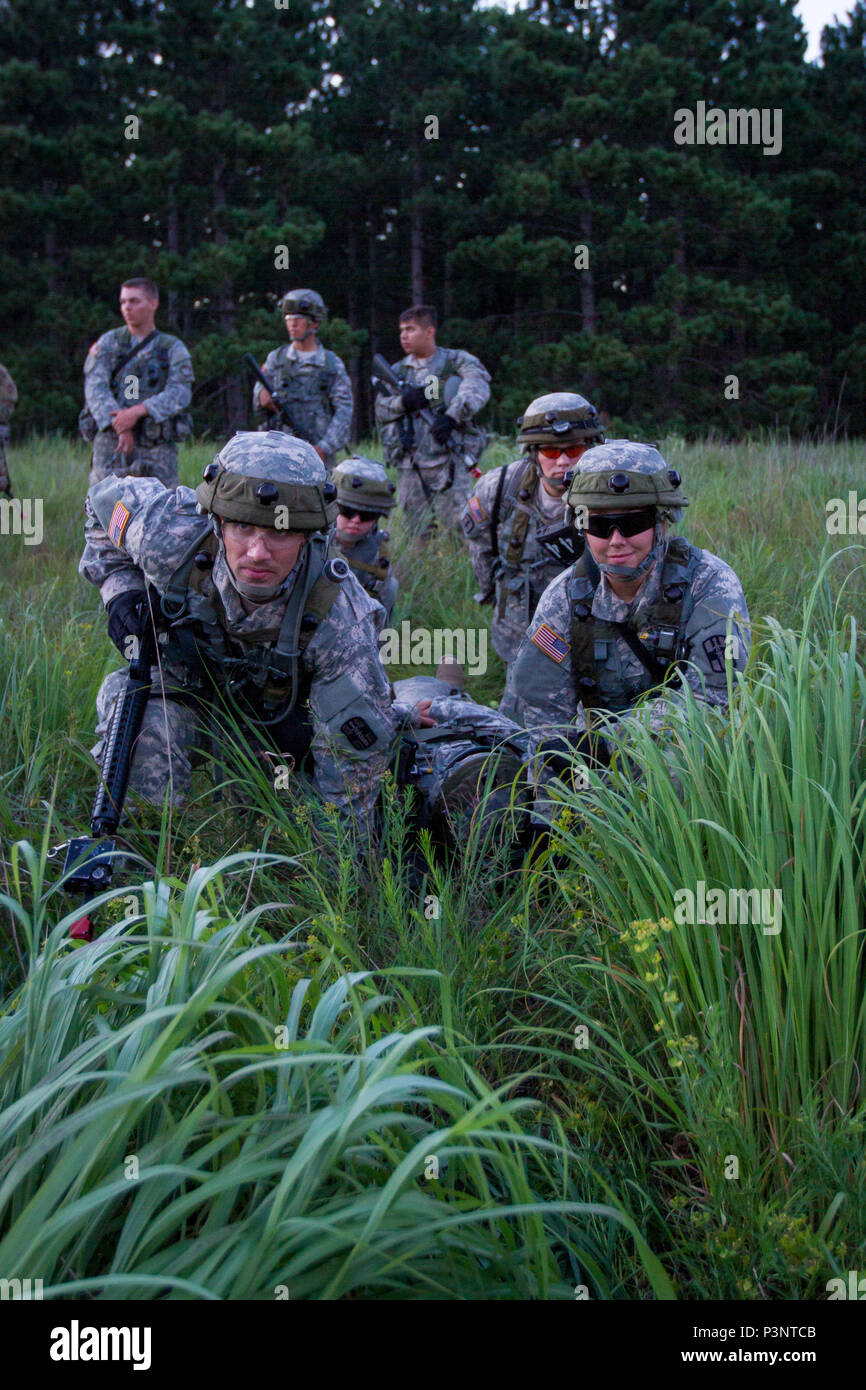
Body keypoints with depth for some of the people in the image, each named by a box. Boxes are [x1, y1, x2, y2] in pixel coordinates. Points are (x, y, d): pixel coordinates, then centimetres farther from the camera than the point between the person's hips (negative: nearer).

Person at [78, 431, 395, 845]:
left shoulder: (340, 618, -37)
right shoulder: (170, 534, -34)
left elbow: (351, 750, -26)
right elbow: (105, 498, -8)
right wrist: (121, 588, -21)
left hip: (284, 710, 1)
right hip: (186, 682, 0)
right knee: (142, 724, -30)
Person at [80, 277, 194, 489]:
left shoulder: (173, 348, 9)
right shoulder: (108, 342, 11)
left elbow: (180, 393, -6)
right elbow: (95, 388, -1)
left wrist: (137, 411, -20)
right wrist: (119, 425, -17)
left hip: (157, 448, 0)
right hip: (111, 443, 0)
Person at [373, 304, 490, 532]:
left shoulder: (457, 361, 6)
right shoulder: (397, 372, 18)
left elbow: (477, 389, -13)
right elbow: (380, 411, 10)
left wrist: (452, 417, -27)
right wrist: (402, 402, -11)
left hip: (450, 460, -4)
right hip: (409, 466, 4)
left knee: (457, 522, -14)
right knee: (419, 533, 3)